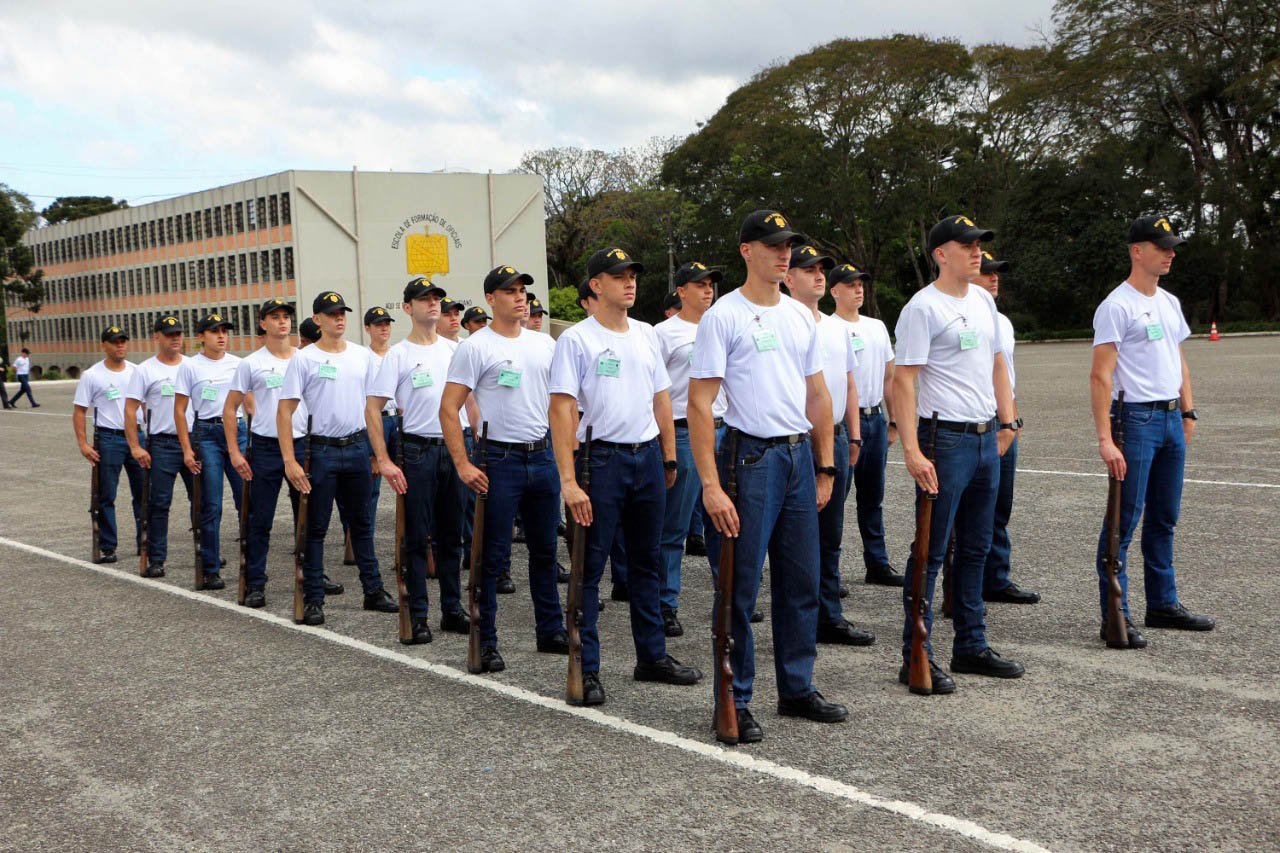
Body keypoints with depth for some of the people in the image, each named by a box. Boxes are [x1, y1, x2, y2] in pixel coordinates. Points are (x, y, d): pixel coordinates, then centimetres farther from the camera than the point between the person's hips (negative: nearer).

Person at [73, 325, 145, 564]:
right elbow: (79, 411, -2)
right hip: (108, 439, -3)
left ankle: (145, 541, 19)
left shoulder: (136, 371, 7)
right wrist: (83, 444, -10)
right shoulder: (92, 376, -3)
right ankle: (107, 547, 10)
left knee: (143, 493, 8)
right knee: (106, 497, 2)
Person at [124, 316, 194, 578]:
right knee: (159, 503, 0)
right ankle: (156, 560, 7)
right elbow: (130, 409, -3)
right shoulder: (145, 370, -1)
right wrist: (135, 447, -10)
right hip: (162, 444, -3)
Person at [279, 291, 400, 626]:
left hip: (358, 447, 4)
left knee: (362, 523, 14)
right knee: (316, 528, 2)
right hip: (321, 450, -4)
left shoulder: (362, 355, 7)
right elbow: (284, 412, -8)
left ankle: (374, 590, 22)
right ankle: (313, 599, 9)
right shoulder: (304, 359, -6)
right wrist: (290, 461, -15)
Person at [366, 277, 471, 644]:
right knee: (417, 536, 0)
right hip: (418, 451, -4)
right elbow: (373, 408, -8)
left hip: (455, 448, 5)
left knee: (452, 535, 11)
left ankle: (452, 610, 21)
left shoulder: (454, 349, 10)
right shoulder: (397, 355, -5)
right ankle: (418, 617, 7)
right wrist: (384, 460, -14)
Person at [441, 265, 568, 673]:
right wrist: (463, 464, -17)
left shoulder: (545, 344, 10)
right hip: (499, 460, -6)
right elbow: (448, 409, -11)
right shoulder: (476, 347, -8)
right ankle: (486, 642, 7)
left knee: (545, 549, 15)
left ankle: (551, 631, 26)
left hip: (543, 457, 6)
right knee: (494, 556, -2)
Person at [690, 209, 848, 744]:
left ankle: (797, 690, 27)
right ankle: (734, 701, 12)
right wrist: (711, 485, -20)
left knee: (801, 583, 13)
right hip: (751, 456, -7)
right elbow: (699, 404, -13)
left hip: (800, 458, 7)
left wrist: (825, 467, 15)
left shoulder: (802, 316, 13)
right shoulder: (723, 316, -9)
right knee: (741, 587, -1)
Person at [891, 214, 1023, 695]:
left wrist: (1008, 423, 16)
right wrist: (911, 450, -24)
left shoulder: (983, 301, 14)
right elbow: (903, 380, -17)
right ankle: (916, 659, 5)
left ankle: (971, 647, 26)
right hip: (946, 440, -8)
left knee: (976, 549, 15)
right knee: (932, 552, -3)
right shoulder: (923, 307, -12)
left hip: (987, 439, 8)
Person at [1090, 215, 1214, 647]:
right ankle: (1114, 617, 0)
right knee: (1124, 520, -5)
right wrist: (1105, 439, -24)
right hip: (1137, 419, -9)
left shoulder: (1170, 303, 15)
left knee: (1164, 518, 16)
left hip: (1171, 420, 9)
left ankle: (1163, 604, 28)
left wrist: (1188, 412, 15)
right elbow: (1101, 376, -18)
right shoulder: (1117, 306, -12)